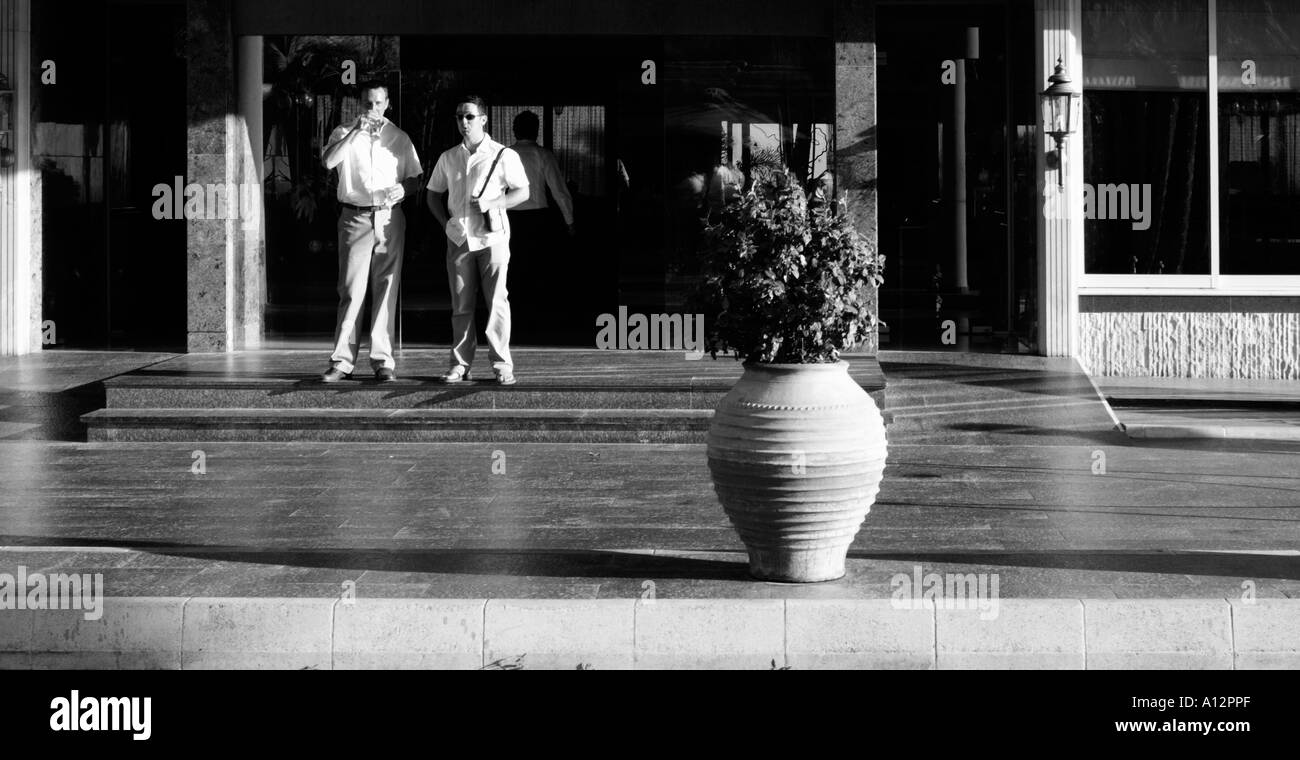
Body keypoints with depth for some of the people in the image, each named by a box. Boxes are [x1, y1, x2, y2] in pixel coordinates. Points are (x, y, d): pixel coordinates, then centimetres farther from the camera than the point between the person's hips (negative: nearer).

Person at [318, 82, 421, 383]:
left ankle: (383, 361, 3)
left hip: (390, 219, 2)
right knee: (351, 290, -5)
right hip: (355, 217, -2)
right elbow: (328, 161, -12)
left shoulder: (399, 137, 13)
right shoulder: (344, 133, 7)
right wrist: (357, 130, -17)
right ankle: (342, 361, -3)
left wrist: (403, 188, -6)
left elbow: (415, 179, 16)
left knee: (386, 289, 0)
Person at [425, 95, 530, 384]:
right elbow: (434, 194, 20)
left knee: (497, 301, -6)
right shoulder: (448, 158, 12)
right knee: (461, 305, 3)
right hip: (459, 239, 3)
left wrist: (492, 204, -11)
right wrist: (446, 222, 4)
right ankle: (460, 364, 7)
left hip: (492, 236, -3)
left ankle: (502, 364, -3)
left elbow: (522, 192, 2)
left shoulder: (503, 155, 1)